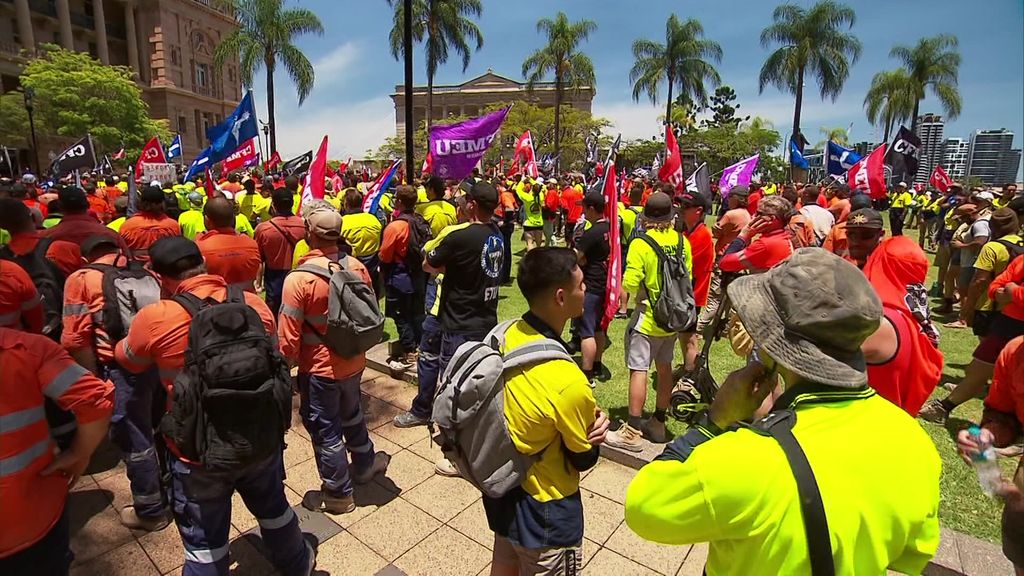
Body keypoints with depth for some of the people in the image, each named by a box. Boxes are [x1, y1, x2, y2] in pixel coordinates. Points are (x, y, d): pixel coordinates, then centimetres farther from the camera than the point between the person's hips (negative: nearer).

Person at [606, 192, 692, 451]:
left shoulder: (640, 244, -17)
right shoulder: (682, 241, -2)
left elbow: (630, 285, -19)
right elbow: (688, 278, 7)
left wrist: (626, 280, 1)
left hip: (648, 319, -6)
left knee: (638, 370, -1)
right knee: (664, 367, 16)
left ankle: (632, 432, 4)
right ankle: (658, 424, 30)